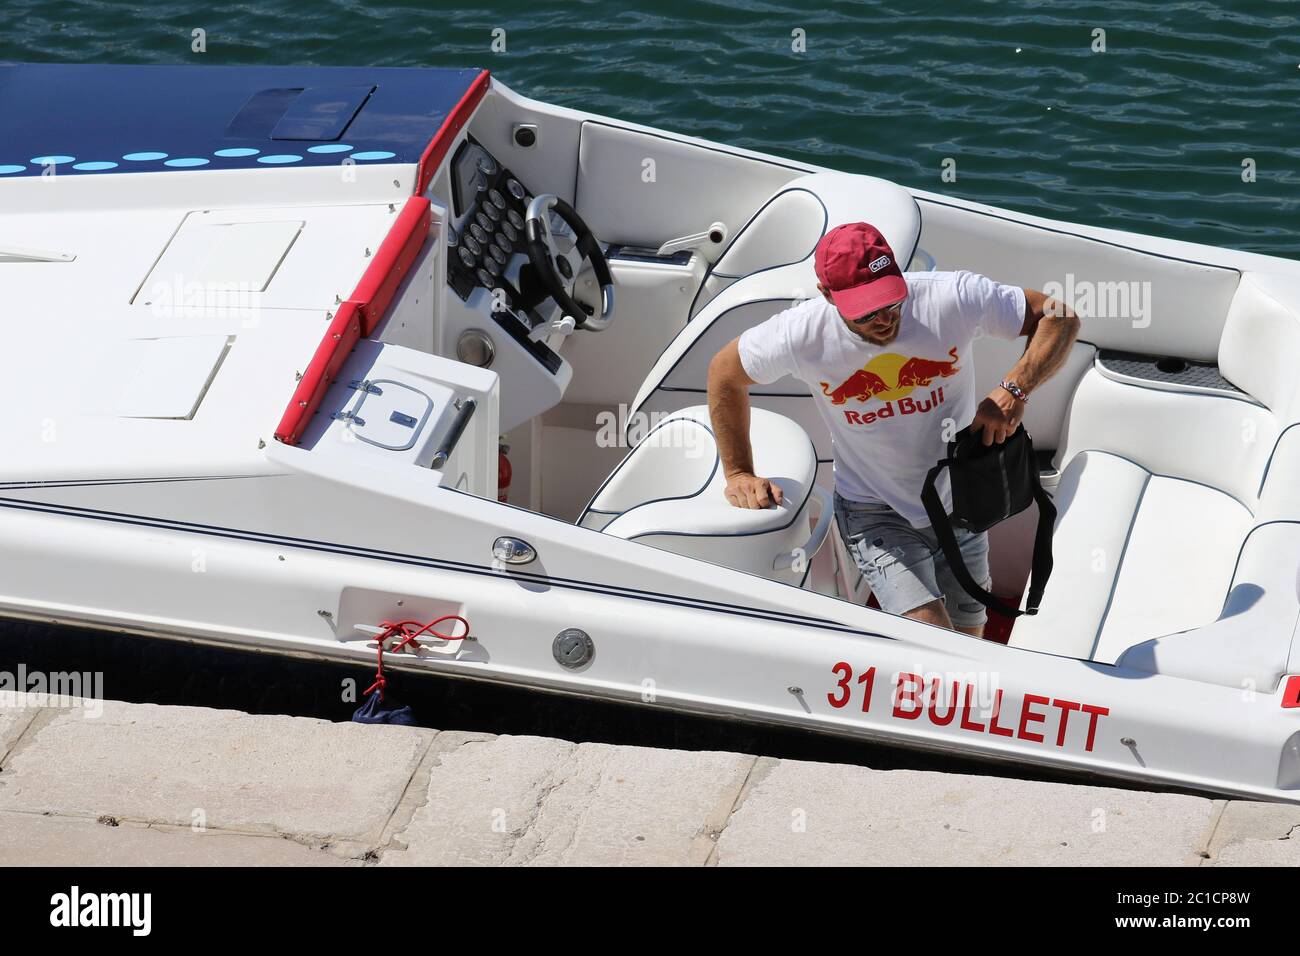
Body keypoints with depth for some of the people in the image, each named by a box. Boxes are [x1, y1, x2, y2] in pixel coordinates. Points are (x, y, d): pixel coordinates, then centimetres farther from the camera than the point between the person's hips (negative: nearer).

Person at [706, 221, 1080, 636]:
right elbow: (724, 373, -4)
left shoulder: (952, 298, -25)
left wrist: (1013, 389, -32)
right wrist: (739, 474, -2)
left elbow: (1059, 317, -16)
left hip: (958, 504, 2)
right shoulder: (802, 334, -24)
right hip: (875, 514, -2)